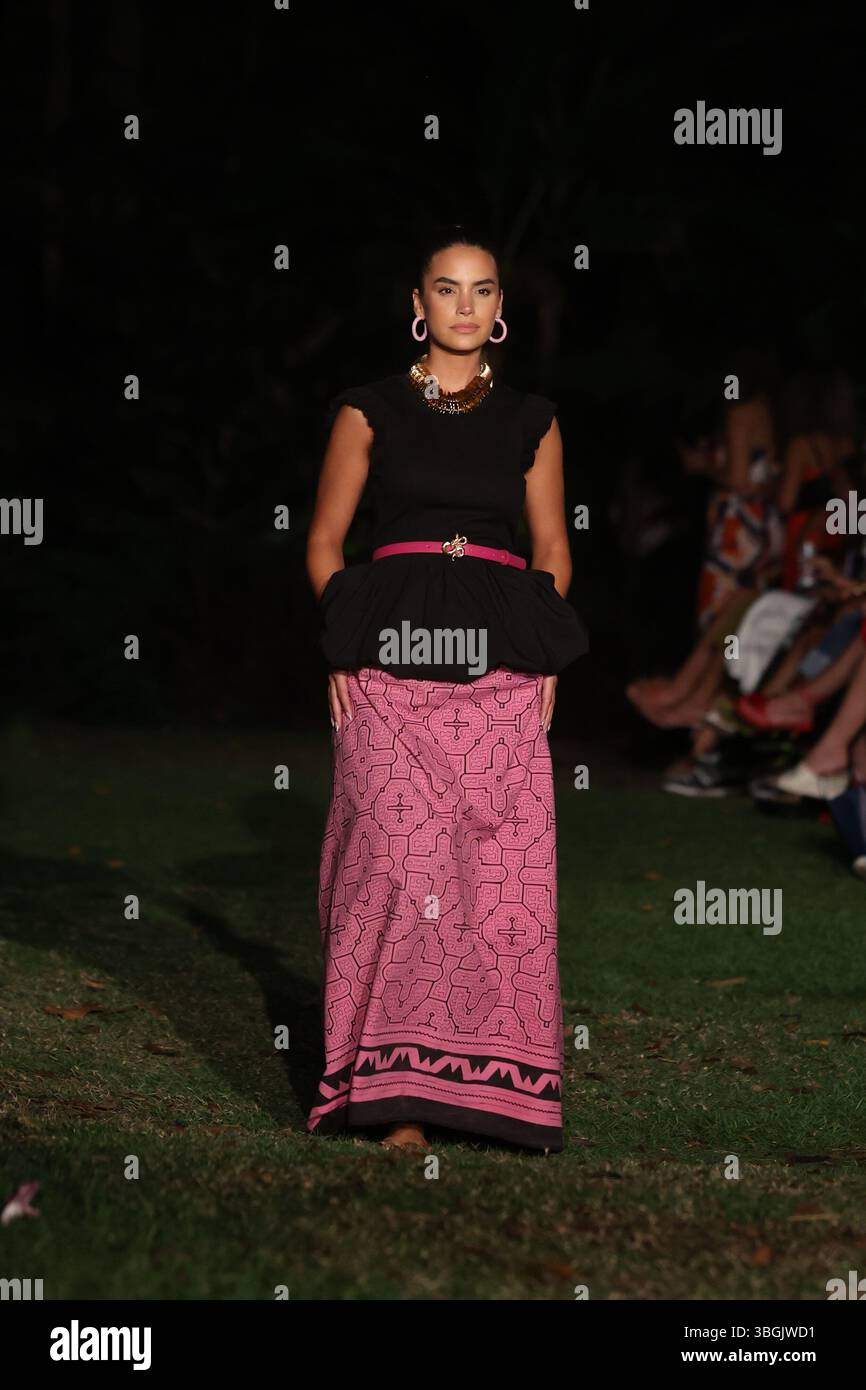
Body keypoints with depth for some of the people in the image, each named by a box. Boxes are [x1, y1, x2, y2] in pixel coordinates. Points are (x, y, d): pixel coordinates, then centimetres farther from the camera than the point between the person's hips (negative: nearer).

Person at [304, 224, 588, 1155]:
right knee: (399, 860, -12)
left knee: (503, 867, -5)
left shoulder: (530, 421, 14)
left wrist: (546, 657, 2)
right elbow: (324, 541, 10)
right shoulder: (370, 411, 9)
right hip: (389, 666, -2)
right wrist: (344, 641, -3)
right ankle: (397, 1089, -9)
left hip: (501, 670, 2)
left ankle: (495, 1079, 2)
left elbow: (553, 550, 16)